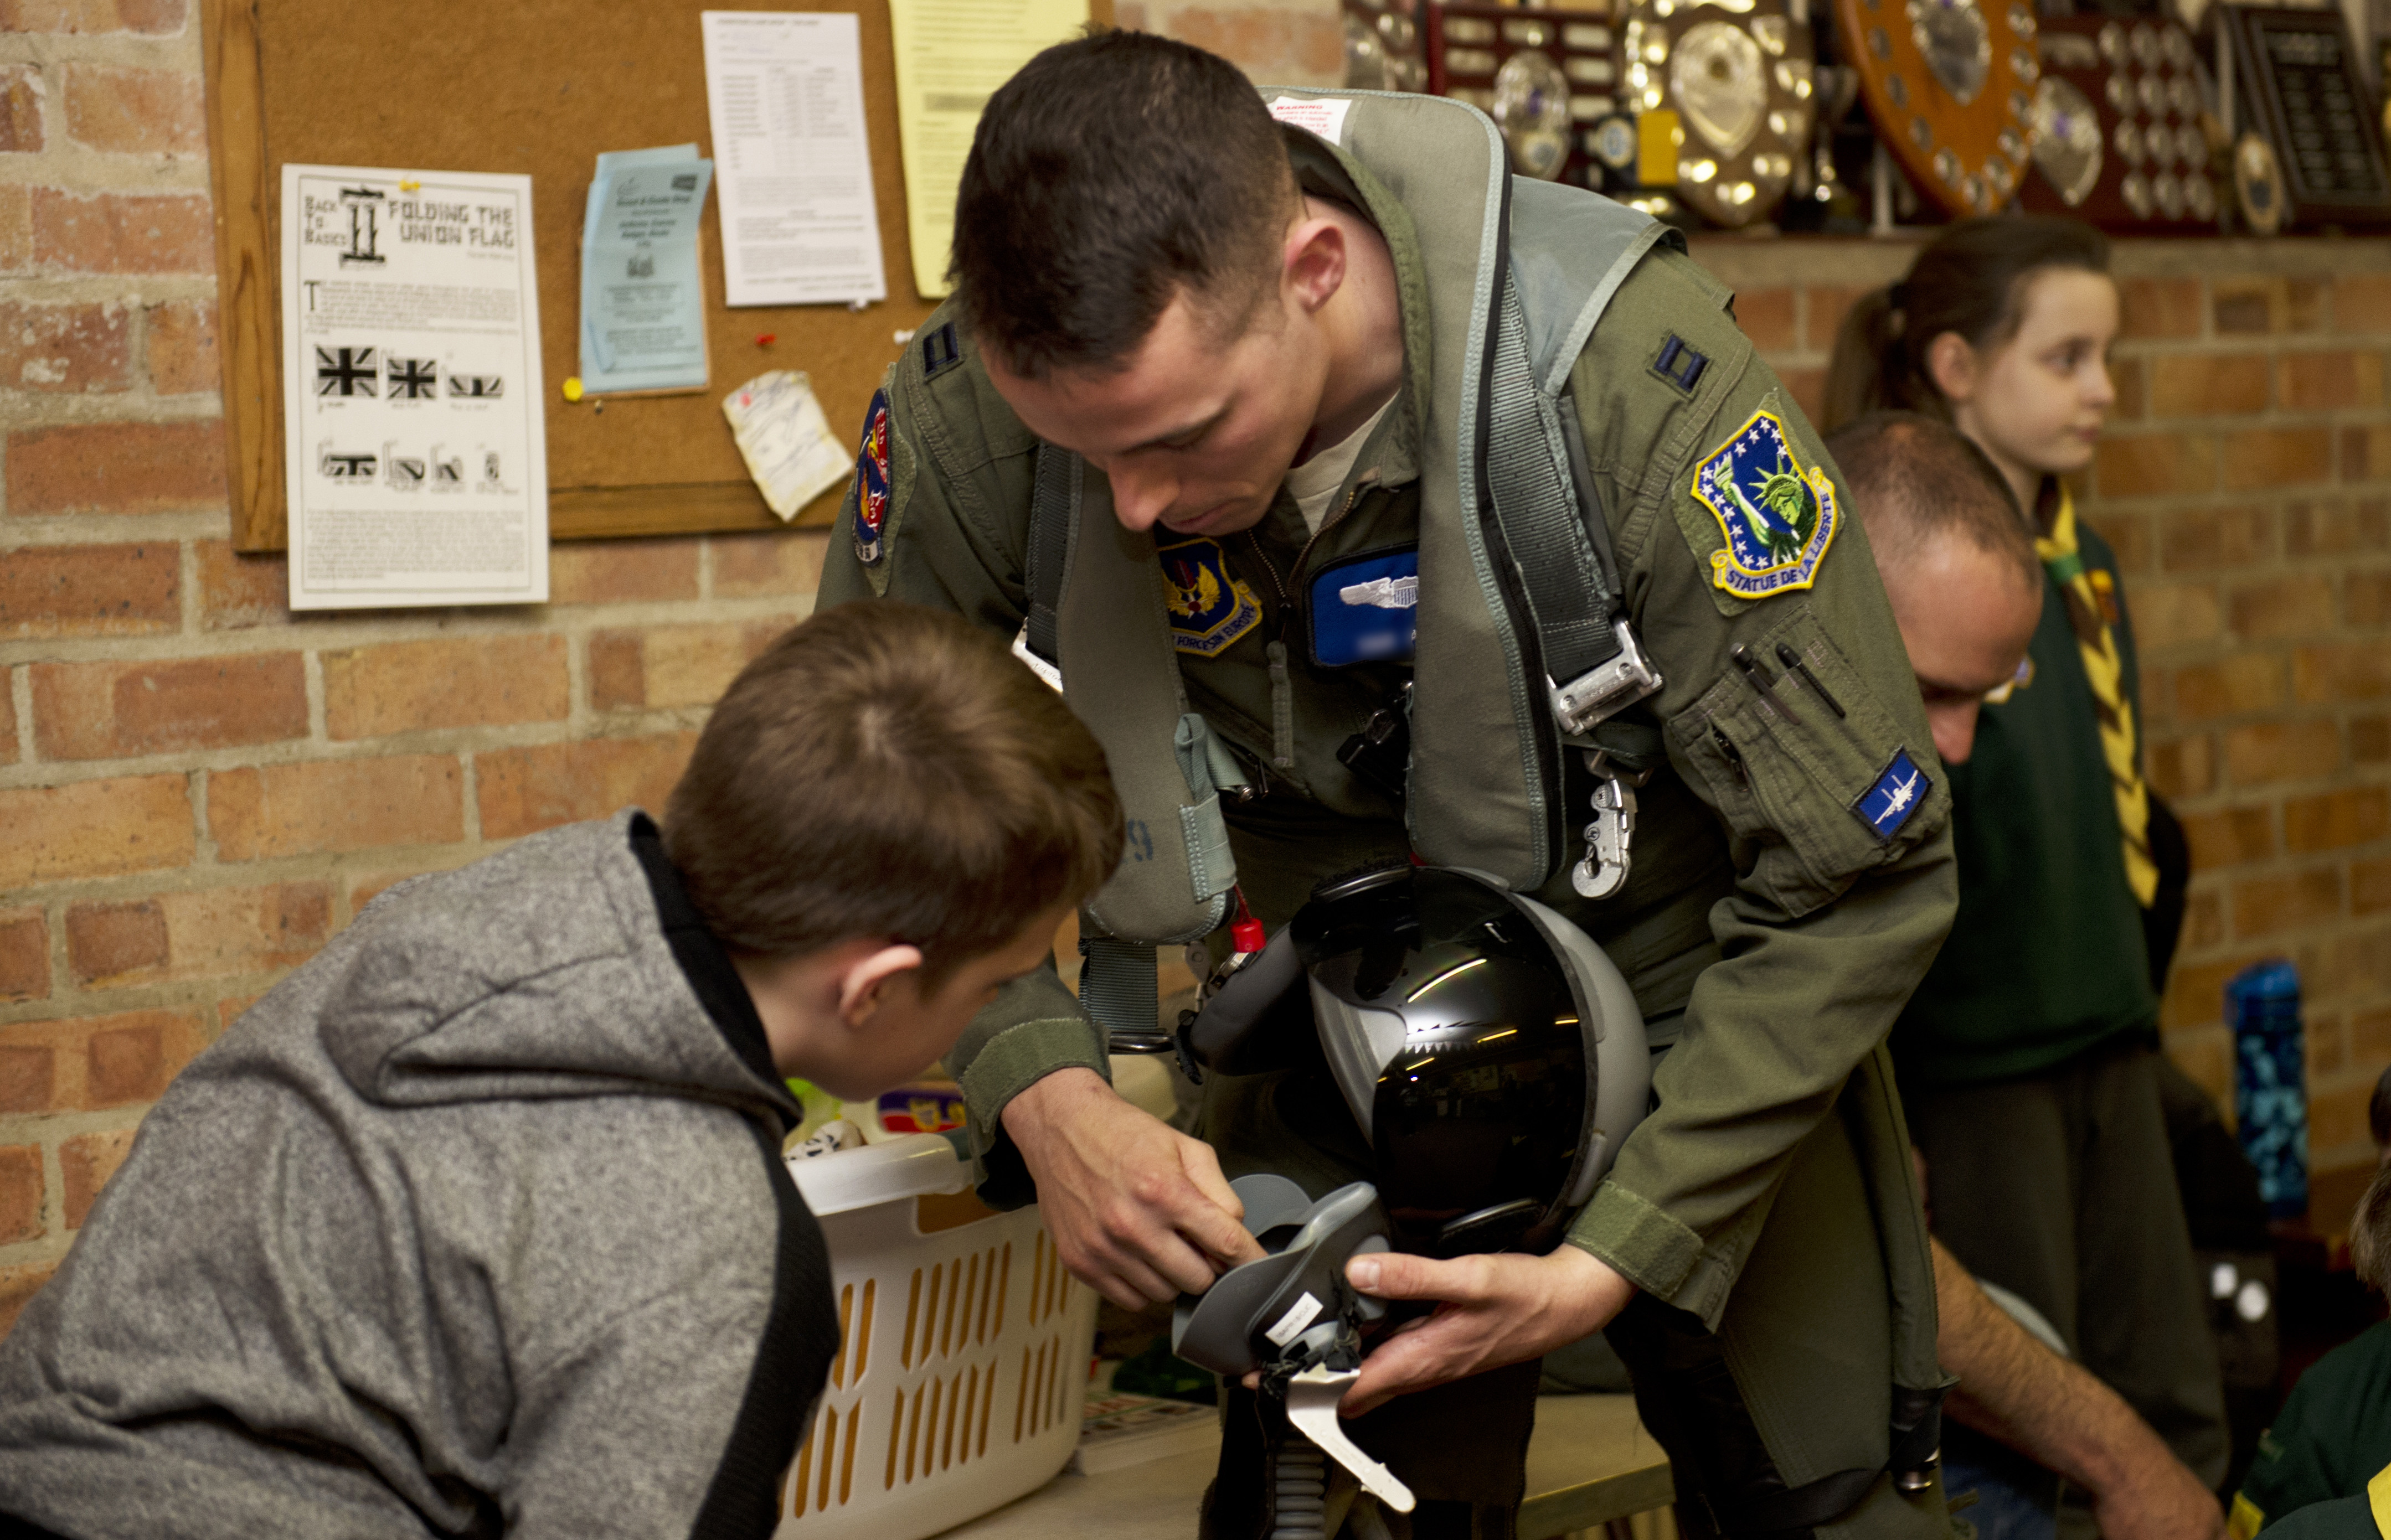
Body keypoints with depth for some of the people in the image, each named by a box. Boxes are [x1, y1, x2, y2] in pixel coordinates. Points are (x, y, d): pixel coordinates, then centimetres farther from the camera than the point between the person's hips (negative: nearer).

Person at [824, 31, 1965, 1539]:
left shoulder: (1623, 370, -34)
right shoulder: (975, 405, -25)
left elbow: (1867, 872, -26)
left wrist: (1610, 1267, -31)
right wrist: (1043, 1093, -26)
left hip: (1685, 971, -2)